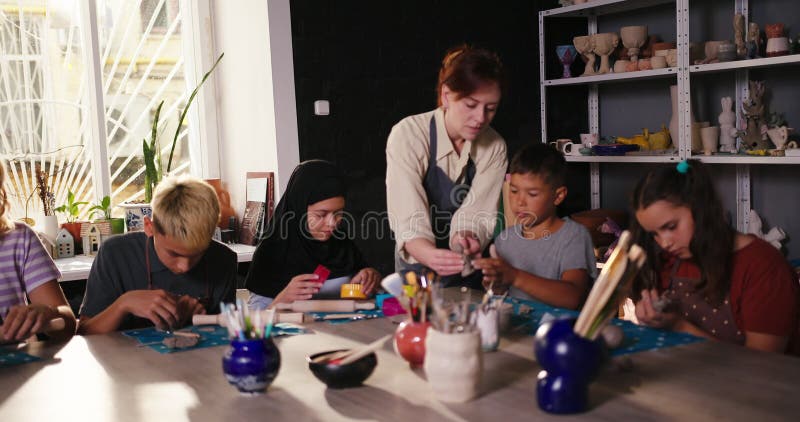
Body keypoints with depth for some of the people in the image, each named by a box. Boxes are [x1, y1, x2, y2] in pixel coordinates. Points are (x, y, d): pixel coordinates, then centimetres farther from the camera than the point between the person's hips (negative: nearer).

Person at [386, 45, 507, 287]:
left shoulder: (495, 147, -2)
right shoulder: (408, 135, -14)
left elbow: (478, 214, -12)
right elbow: (408, 218, -24)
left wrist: (467, 241, -34)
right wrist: (430, 255, -43)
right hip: (418, 270, -2)